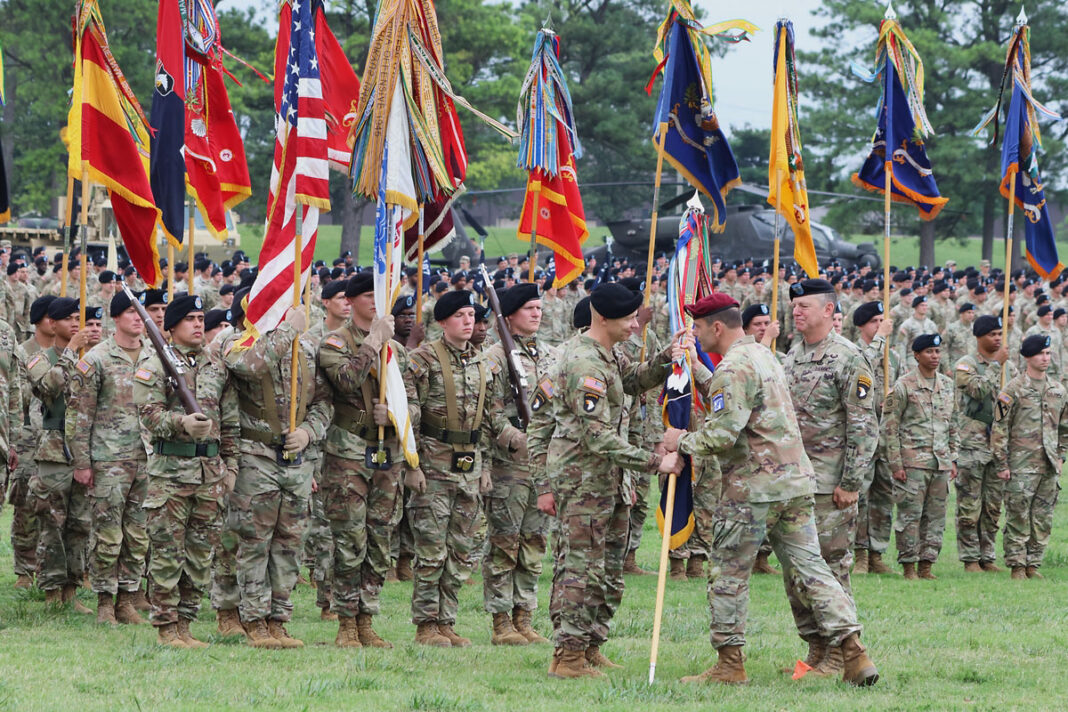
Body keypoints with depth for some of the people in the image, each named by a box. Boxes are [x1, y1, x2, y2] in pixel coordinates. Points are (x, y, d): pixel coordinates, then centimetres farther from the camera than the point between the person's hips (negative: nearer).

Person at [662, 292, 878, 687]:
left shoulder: (733, 368, -13)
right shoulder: (764, 355, 17)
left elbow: (722, 433, -20)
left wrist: (683, 441, -5)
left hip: (753, 486, -9)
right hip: (795, 480, 9)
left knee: (728, 572, 4)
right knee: (808, 567, 5)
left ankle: (729, 663, 8)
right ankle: (854, 655, -5)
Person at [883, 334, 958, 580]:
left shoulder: (947, 385, 14)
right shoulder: (904, 386, -4)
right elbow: (890, 426, -5)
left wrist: (953, 459, 14)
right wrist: (896, 464, -9)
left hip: (941, 463, 5)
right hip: (913, 461, -5)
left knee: (936, 516, 6)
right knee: (910, 515, -5)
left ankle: (926, 565, 12)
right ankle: (909, 567, 0)